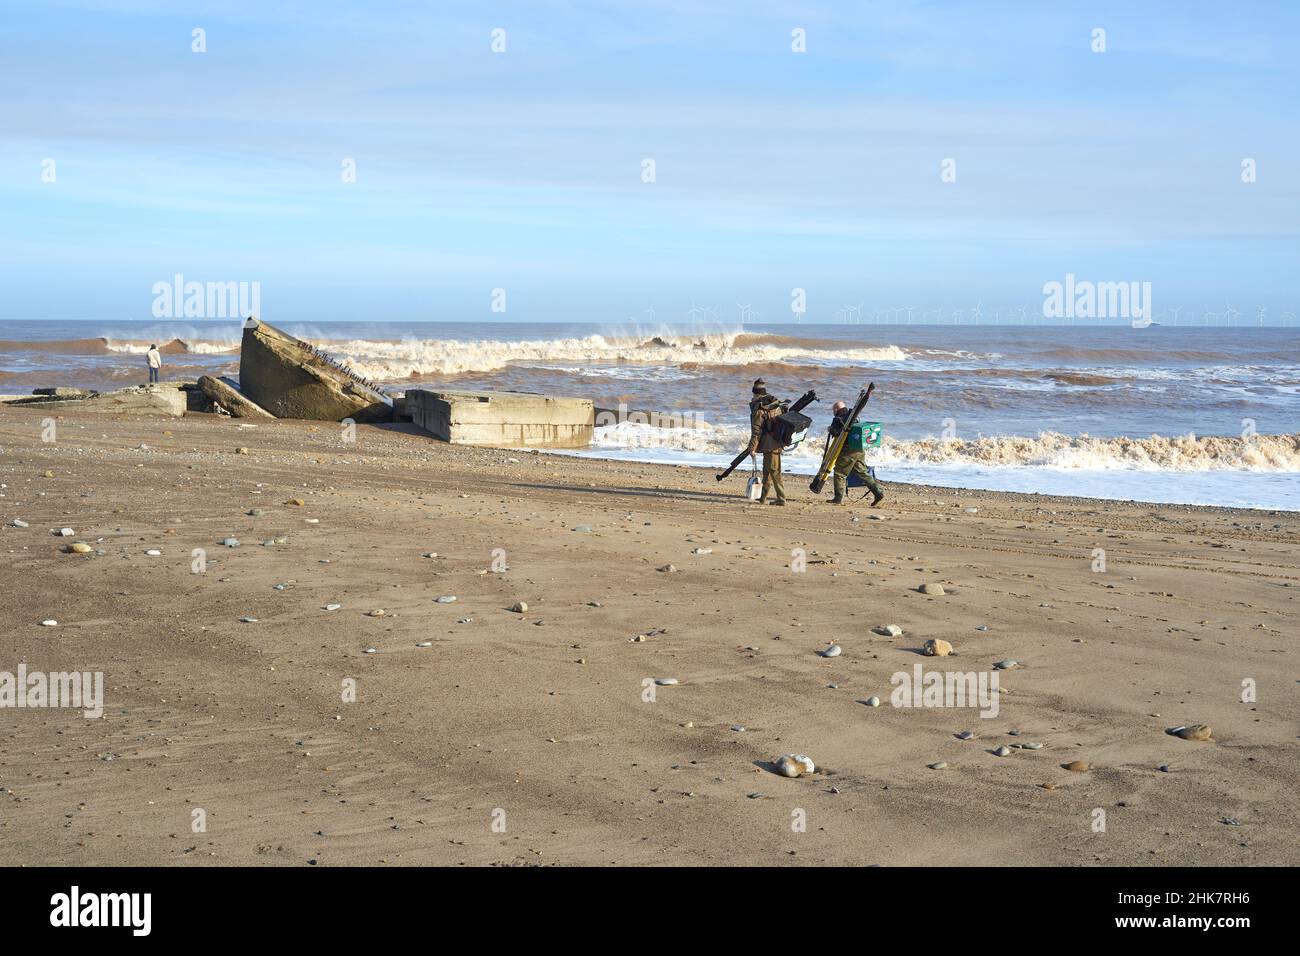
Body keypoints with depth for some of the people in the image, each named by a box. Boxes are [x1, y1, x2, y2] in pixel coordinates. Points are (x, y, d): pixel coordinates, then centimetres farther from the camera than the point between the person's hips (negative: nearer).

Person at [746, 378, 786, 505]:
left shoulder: (759, 408, -13)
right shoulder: (776, 404, 11)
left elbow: (756, 430, -16)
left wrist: (752, 447, -13)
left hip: (769, 444, -8)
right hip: (777, 442, 8)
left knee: (774, 472, -6)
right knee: (767, 470, 17)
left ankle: (781, 498, -7)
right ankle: (762, 497, 23)